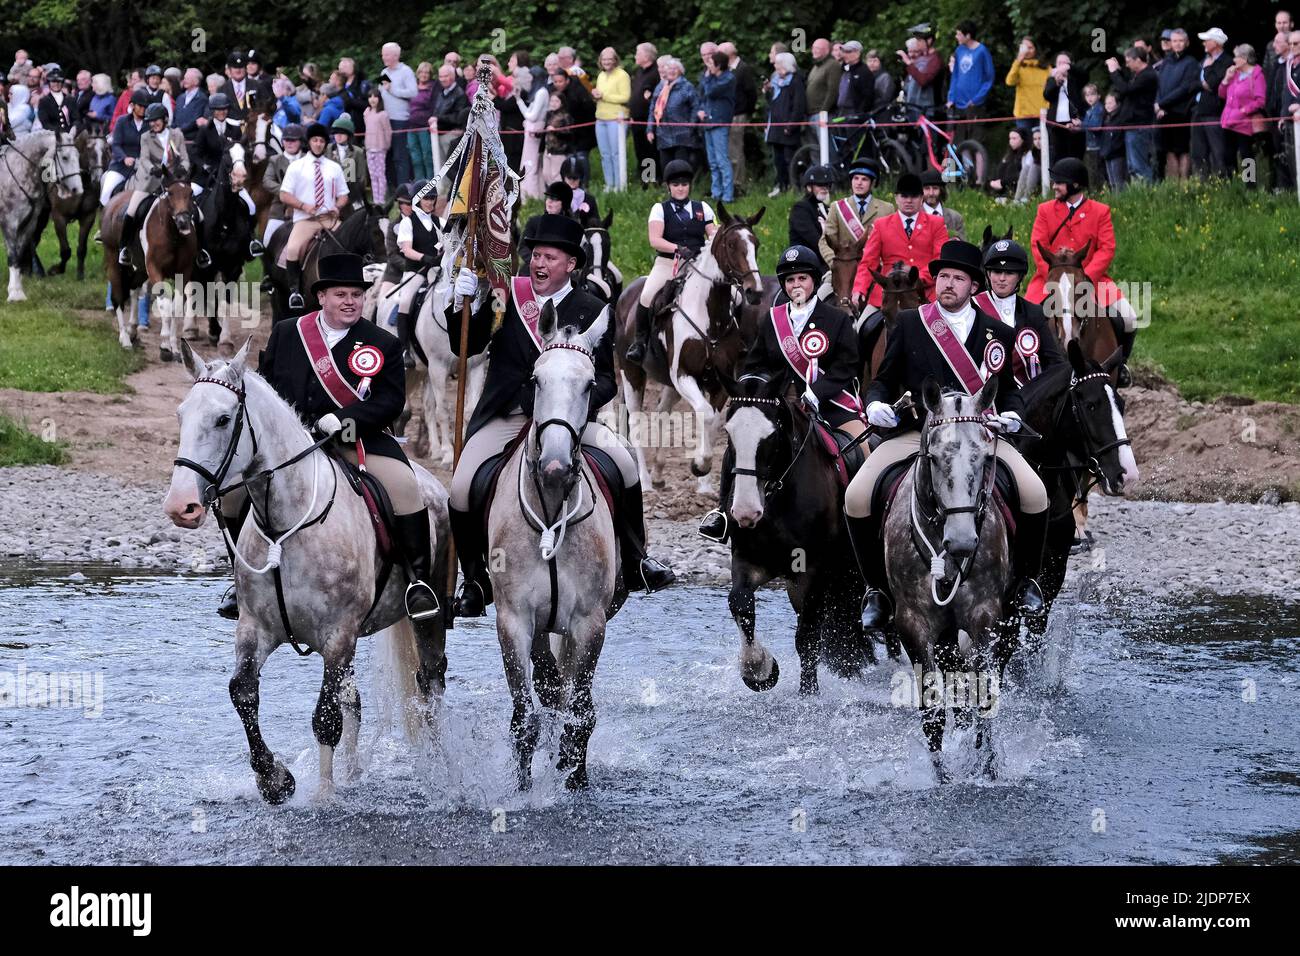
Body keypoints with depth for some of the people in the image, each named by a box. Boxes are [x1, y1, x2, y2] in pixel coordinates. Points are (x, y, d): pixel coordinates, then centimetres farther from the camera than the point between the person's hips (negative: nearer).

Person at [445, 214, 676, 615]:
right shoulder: (507, 296, 6)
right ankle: (476, 580, 5)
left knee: (623, 461, -22)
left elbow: (606, 379, 1)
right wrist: (462, 303, -9)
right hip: (505, 417, 1)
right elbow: (465, 347, 8)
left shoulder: (593, 312, 3)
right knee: (461, 489, -19)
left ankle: (634, 563, -3)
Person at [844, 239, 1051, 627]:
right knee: (857, 497, -21)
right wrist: (875, 404, -9)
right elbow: (884, 380, 13)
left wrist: (1011, 413, -7)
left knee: (1035, 495, -21)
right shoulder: (908, 324, 9)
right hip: (914, 432, 0)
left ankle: (1025, 578, 5)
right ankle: (877, 586, -1)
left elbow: (1008, 389, 16)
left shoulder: (997, 333, 11)